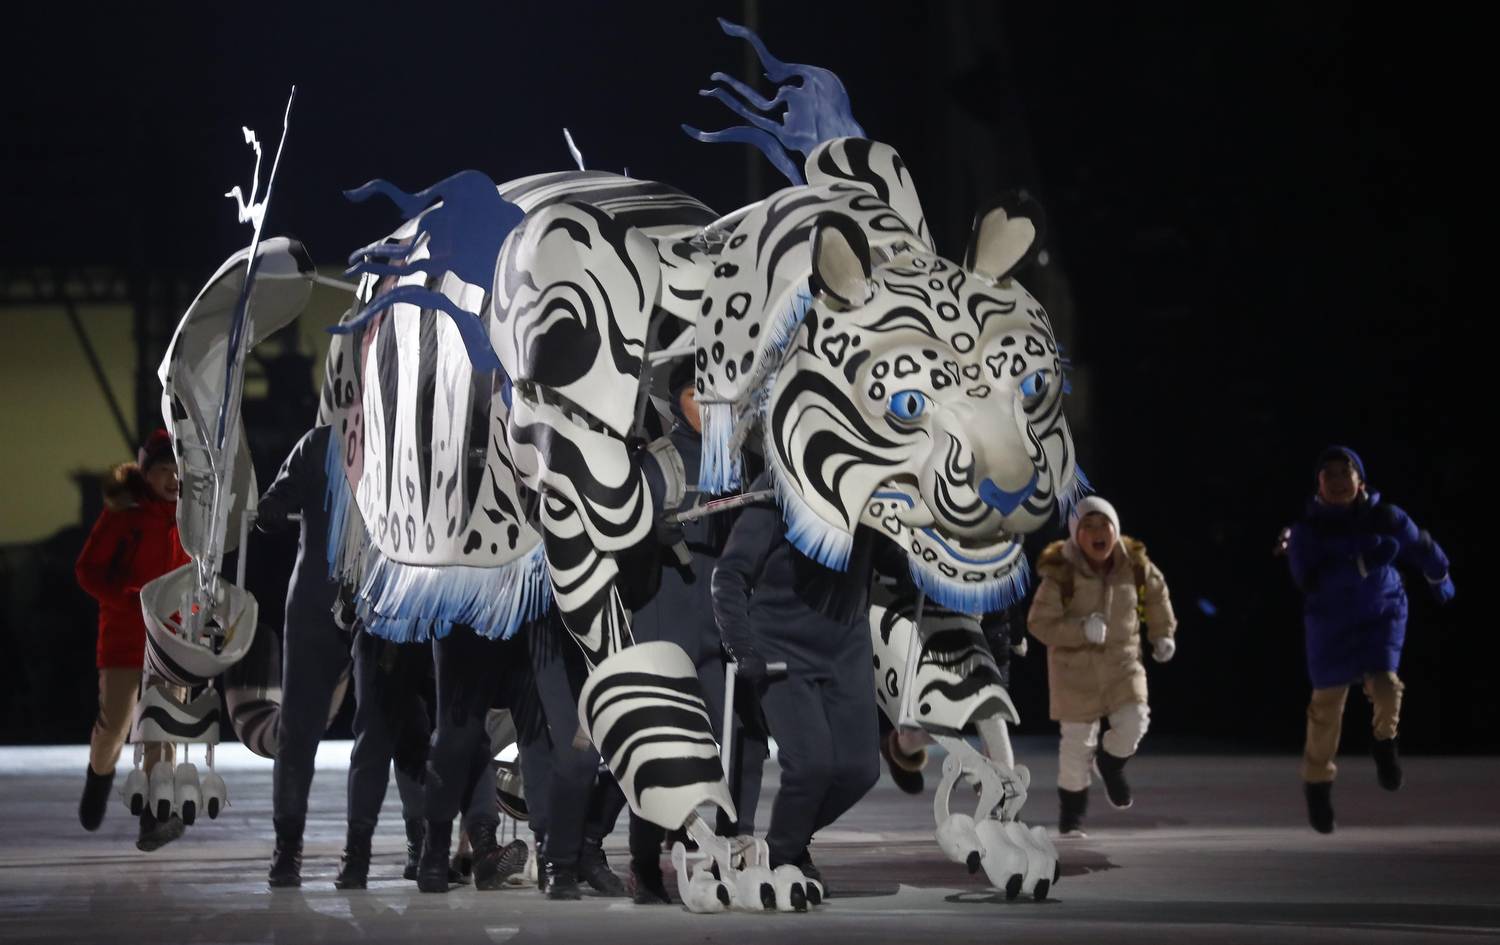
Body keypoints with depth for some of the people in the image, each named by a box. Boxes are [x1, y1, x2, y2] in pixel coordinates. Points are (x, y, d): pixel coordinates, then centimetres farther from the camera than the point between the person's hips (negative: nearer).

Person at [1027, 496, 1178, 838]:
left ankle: (1110, 762, 20)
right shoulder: (1061, 575, -16)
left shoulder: (1134, 566, -4)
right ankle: (1072, 811, 21)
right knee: (1077, 739, 2)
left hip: (1123, 662, 3)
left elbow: (1157, 592, 17)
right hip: (1075, 667, -3)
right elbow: (1039, 623, -14)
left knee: (1133, 722, -15)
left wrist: (1162, 633, 18)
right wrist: (1081, 631, -27)